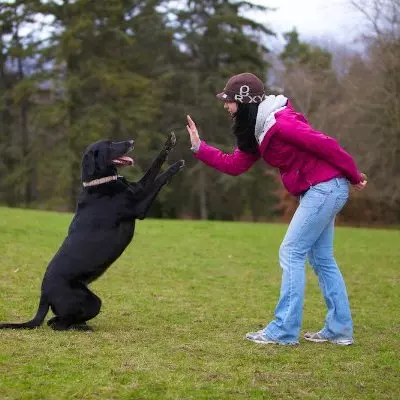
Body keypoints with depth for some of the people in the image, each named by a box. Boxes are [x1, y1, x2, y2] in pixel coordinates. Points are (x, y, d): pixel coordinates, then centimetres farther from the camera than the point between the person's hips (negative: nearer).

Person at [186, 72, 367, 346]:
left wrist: (354, 175, -13)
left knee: (291, 253, -7)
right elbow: (234, 165, 12)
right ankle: (340, 330, 18)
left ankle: (284, 331, -3)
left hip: (324, 188, -10)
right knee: (321, 258, 13)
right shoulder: (257, 131, 12)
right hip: (322, 190, 10)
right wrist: (199, 147, 4)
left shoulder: (279, 122, -19)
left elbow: (325, 144, -19)